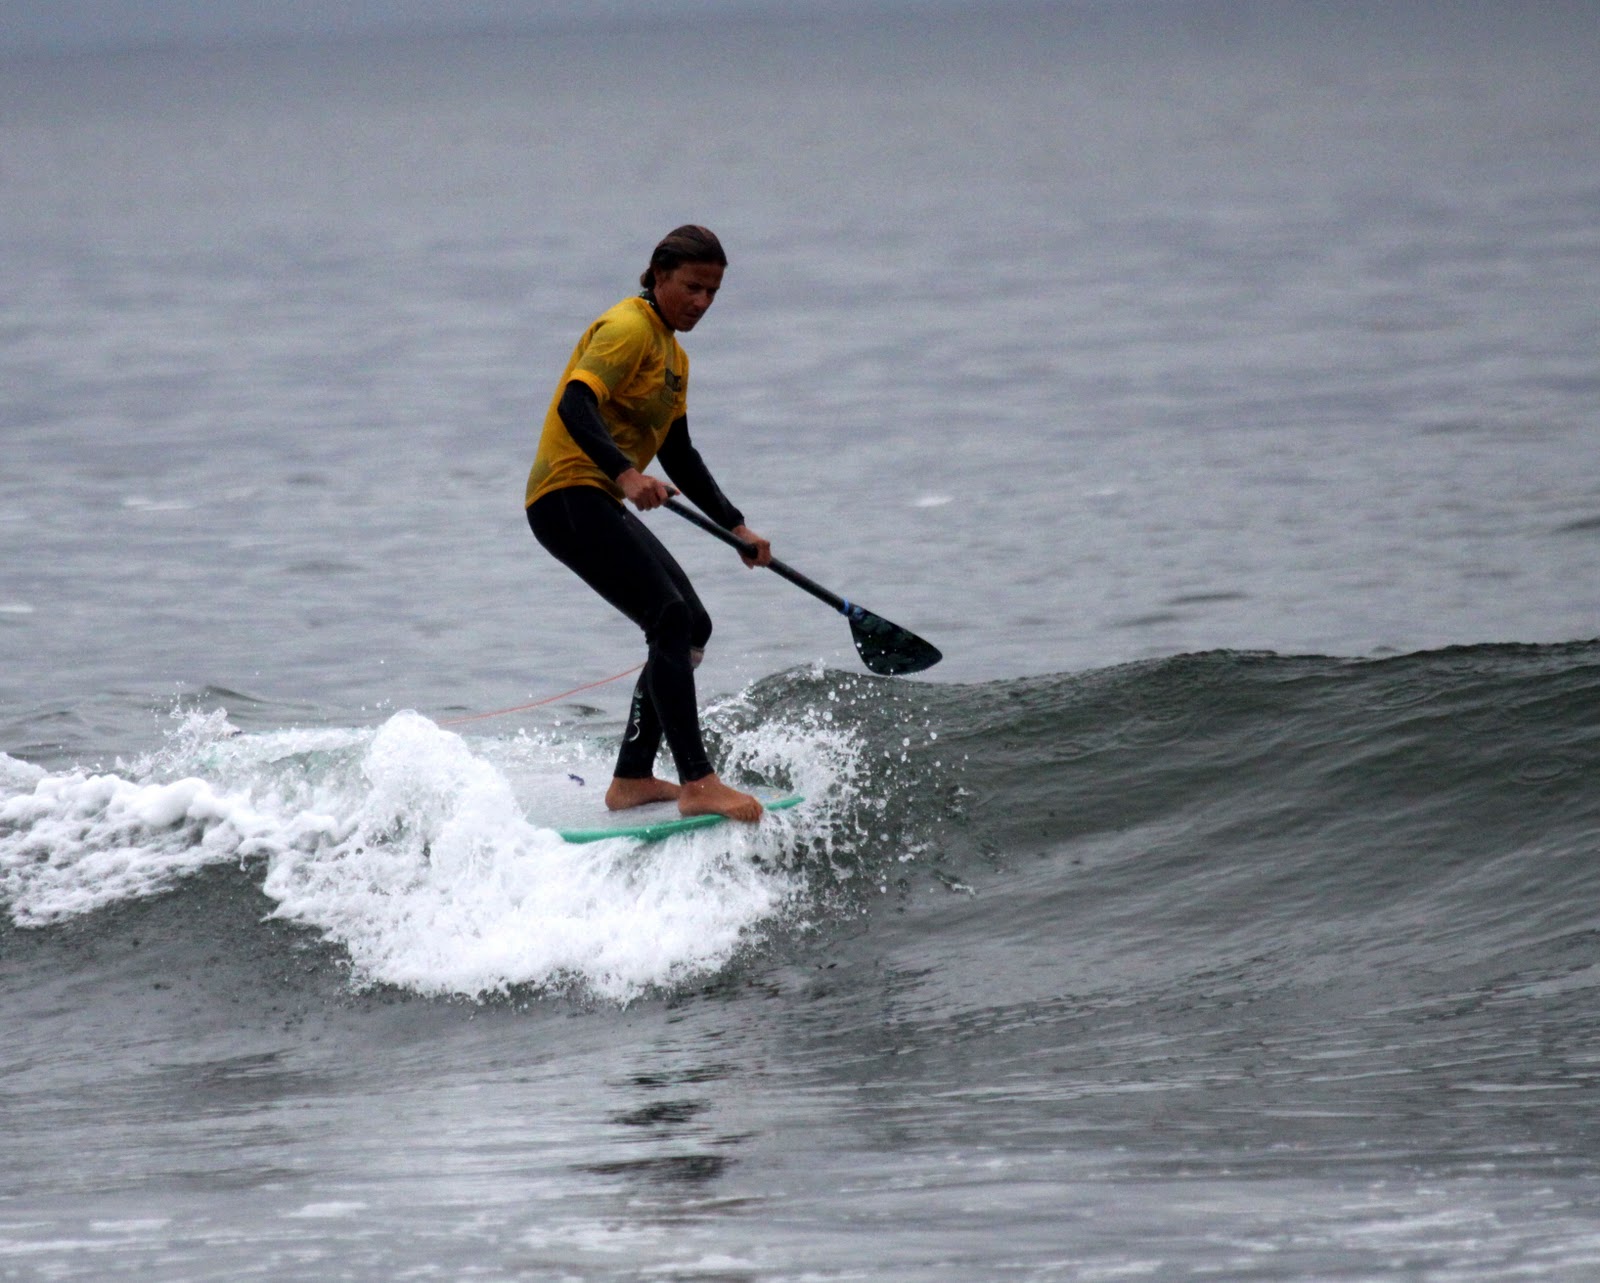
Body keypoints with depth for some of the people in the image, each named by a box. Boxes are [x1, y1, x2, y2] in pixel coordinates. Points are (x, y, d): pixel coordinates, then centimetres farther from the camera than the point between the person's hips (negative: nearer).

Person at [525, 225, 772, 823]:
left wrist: (736, 526, 22)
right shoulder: (628, 330, -12)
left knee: (691, 628, 12)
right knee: (670, 619, -21)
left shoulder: (673, 356, 20)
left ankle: (631, 779, 14)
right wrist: (626, 474, -41)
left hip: (600, 504, 11)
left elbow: (679, 456, 27)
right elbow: (575, 406, -27)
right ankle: (697, 784, -27)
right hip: (569, 498, -11)